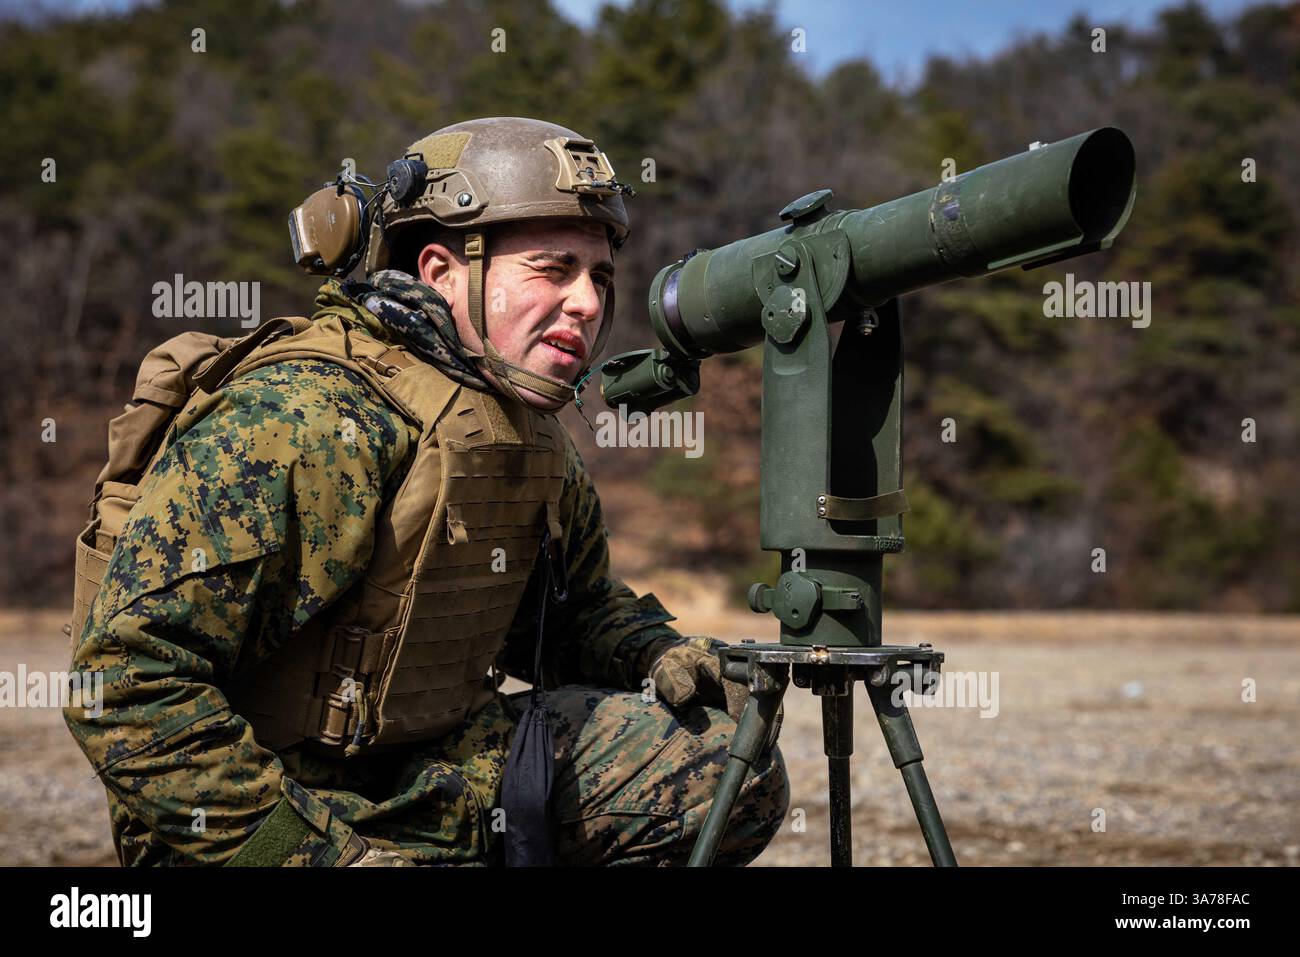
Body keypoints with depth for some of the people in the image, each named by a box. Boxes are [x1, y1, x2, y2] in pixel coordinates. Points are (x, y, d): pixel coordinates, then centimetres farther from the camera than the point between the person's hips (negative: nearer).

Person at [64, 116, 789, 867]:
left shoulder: (534, 434, 6)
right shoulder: (307, 417, -22)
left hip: (441, 770, 8)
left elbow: (578, 607, 23)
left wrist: (660, 656, 0)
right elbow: (129, 680, -25)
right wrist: (306, 851, -25)